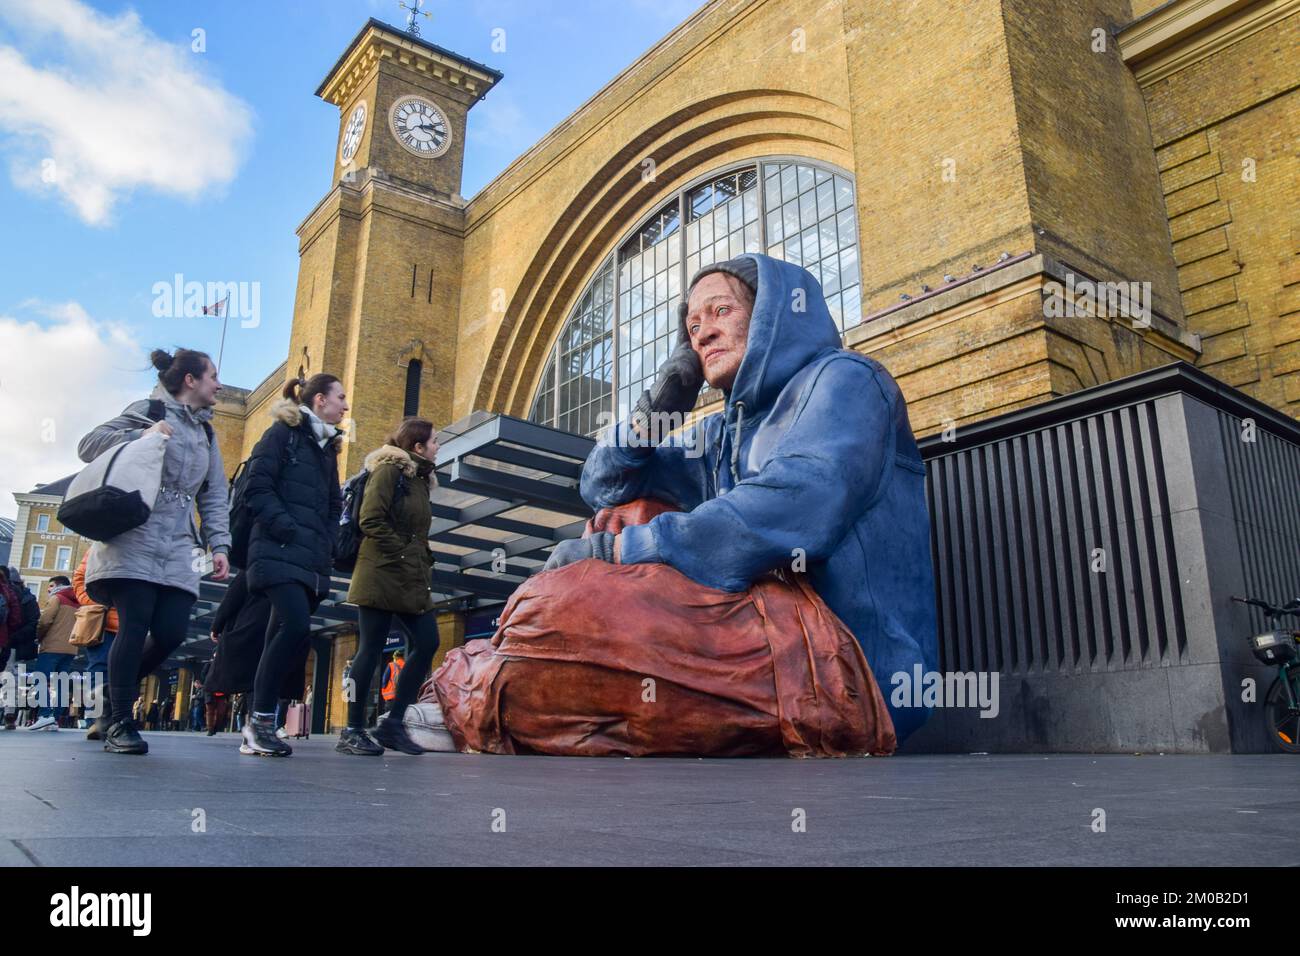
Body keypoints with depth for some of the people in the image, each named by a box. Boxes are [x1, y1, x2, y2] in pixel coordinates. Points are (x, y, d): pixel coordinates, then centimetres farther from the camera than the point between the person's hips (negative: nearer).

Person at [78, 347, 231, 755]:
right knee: (135, 626, -13)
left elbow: (214, 497, 17)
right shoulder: (149, 411, 4)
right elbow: (88, 445, -2)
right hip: (134, 539, -5)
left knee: (171, 632, -6)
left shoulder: (207, 435, 21)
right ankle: (120, 723, -2)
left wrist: (219, 545, 4)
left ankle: (118, 690, 19)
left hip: (177, 549, 5)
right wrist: (139, 438, -17)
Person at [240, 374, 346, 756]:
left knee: (282, 637, 4)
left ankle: (257, 731, 9)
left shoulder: (327, 446, 23)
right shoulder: (282, 433, 1)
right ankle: (259, 719, -11)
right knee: (296, 625, -22)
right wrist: (287, 530, -16)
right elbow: (257, 487, -8)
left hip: (311, 559, 7)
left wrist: (327, 544, 10)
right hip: (279, 553, -7)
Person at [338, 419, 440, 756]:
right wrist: (401, 554, -15)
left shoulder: (421, 480, 20)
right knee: (371, 649, -4)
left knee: (428, 643, -1)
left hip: (411, 580, 9)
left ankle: (393, 723, 6)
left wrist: (425, 564, 11)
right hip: (383, 576, -8)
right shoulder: (388, 470, -5)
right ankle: (353, 731, 5)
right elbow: (370, 519, -16)